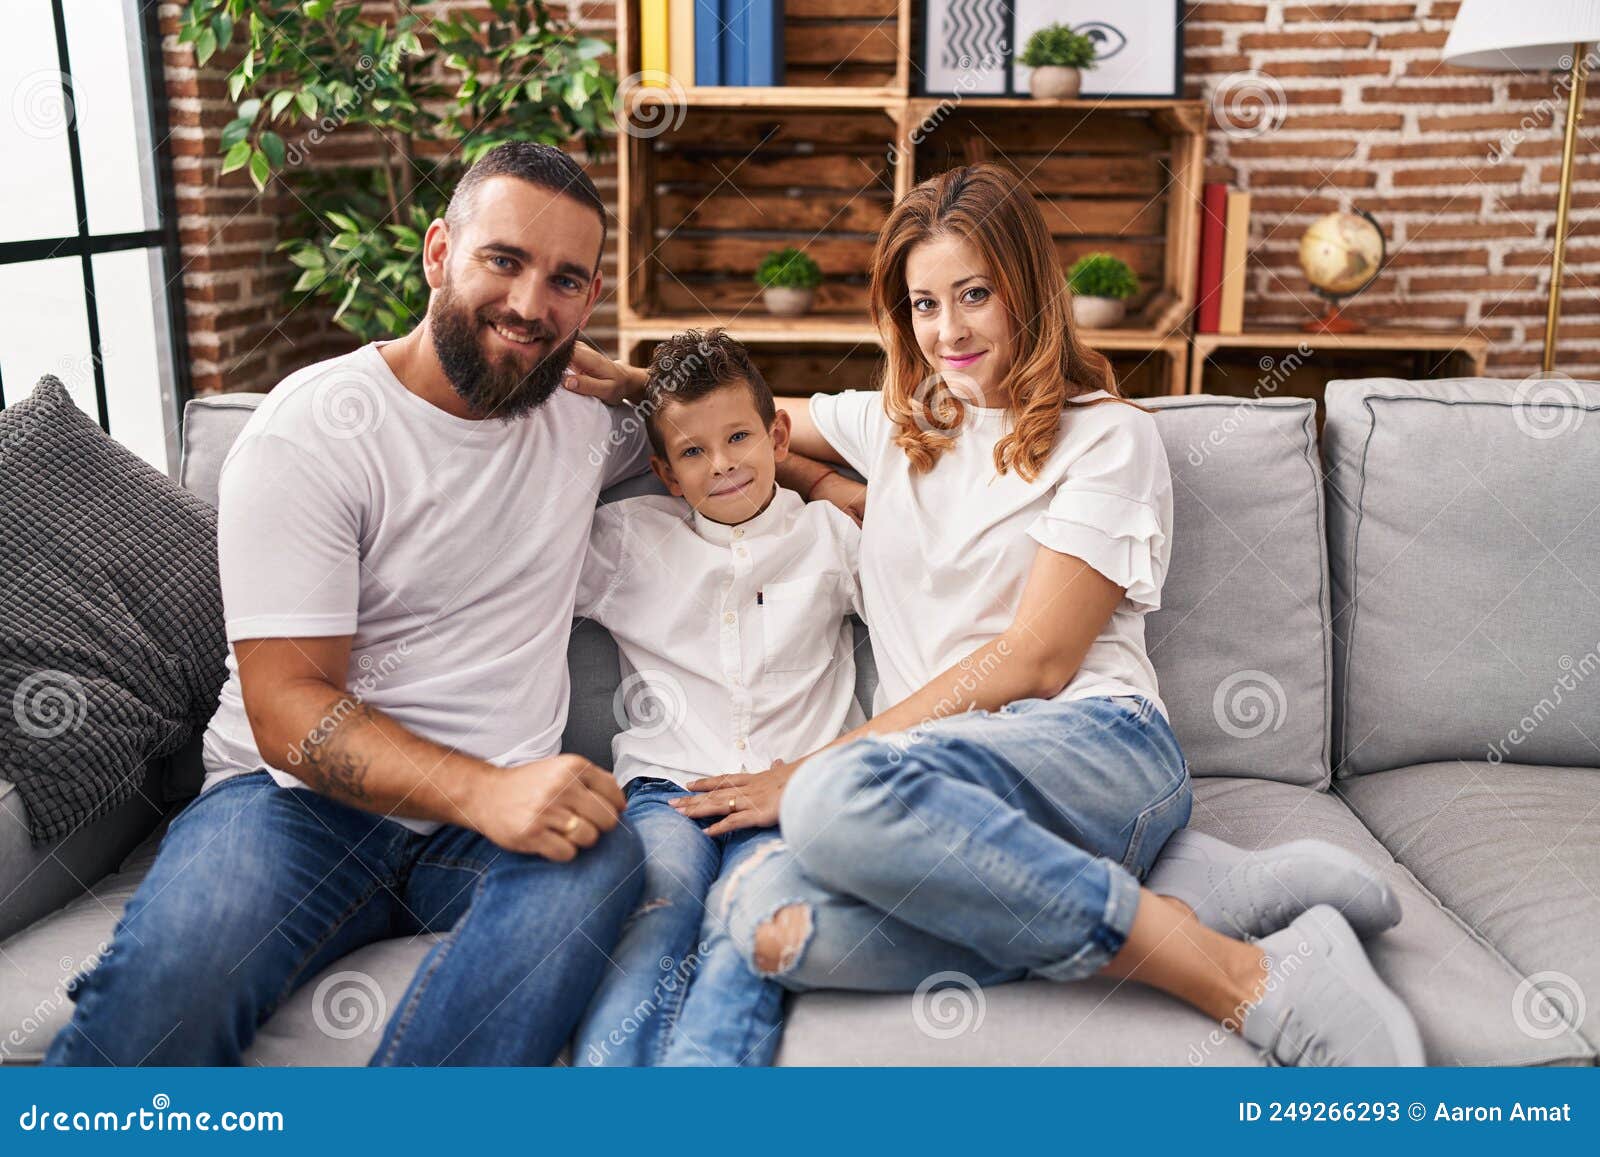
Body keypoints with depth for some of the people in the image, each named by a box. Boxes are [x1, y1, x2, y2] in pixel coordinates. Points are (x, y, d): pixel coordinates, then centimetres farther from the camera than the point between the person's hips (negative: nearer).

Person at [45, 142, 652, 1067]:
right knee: (169, 984, -36)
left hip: (505, 802, 4)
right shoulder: (310, 433, -6)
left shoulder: (587, 408, 10)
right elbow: (287, 708, -14)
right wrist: (483, 792, -29)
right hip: (302, 797, -3)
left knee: (603, 861, -33)